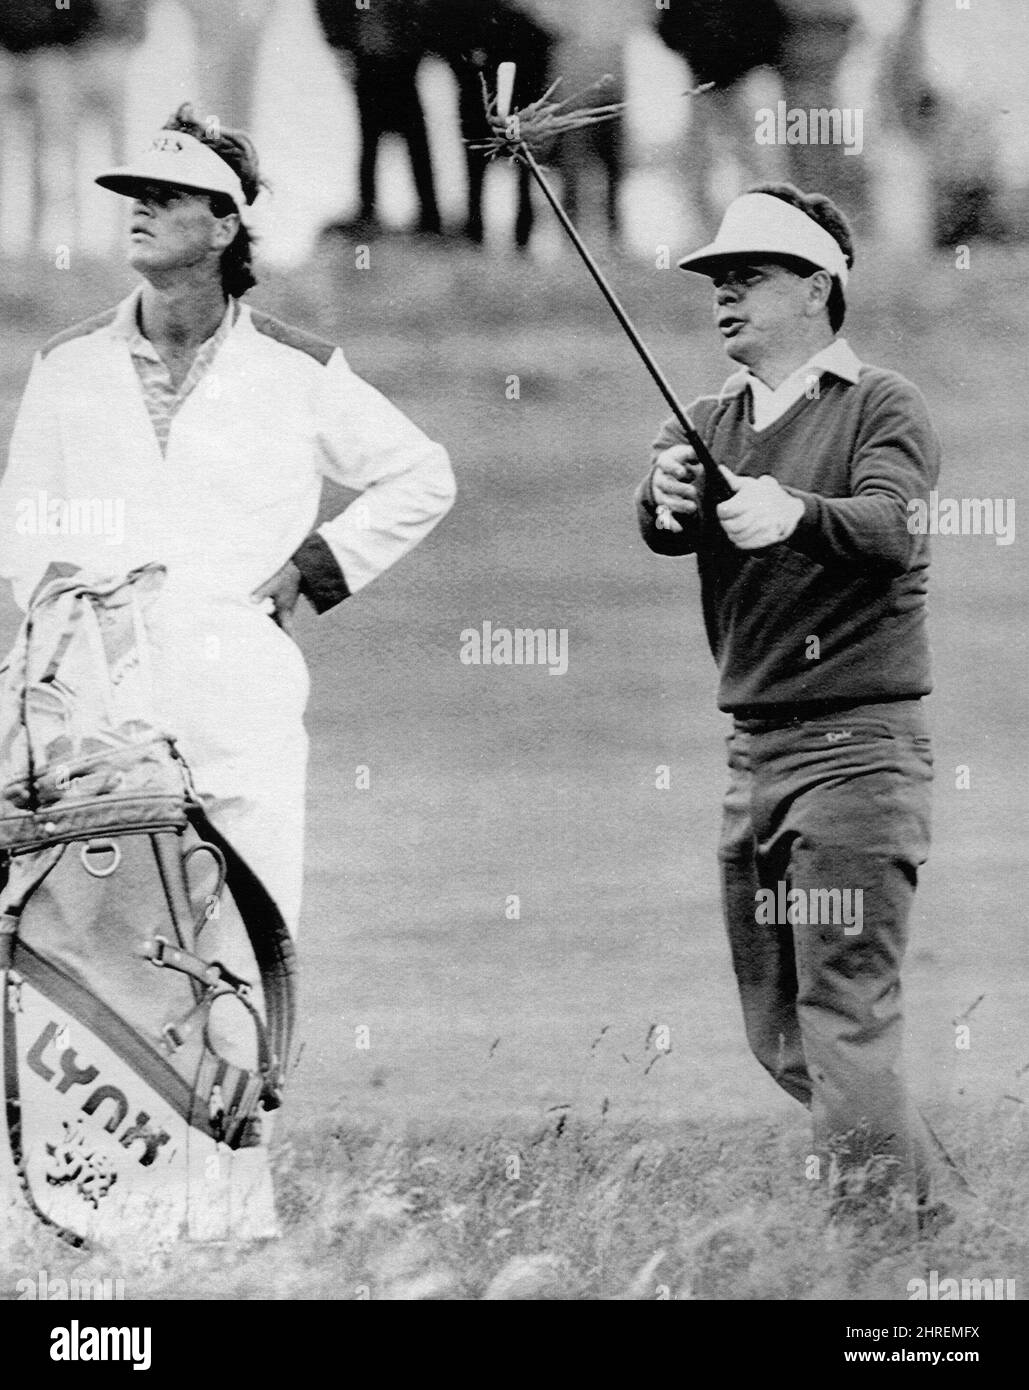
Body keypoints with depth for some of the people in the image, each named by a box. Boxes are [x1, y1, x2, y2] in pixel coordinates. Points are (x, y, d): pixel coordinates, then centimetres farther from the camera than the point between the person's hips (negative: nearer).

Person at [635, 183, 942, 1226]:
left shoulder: (882, 407, -3)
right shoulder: (710, 423, 15)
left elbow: (890, 526, -22)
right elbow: (657, 533, -5)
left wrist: (795, 515, -42)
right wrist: (668, 501, -29)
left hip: (857, 741, -7)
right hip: (753, 746, 7)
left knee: (844, 1020, -13)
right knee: (776, 1033, 11)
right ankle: (913, 1190, 26)